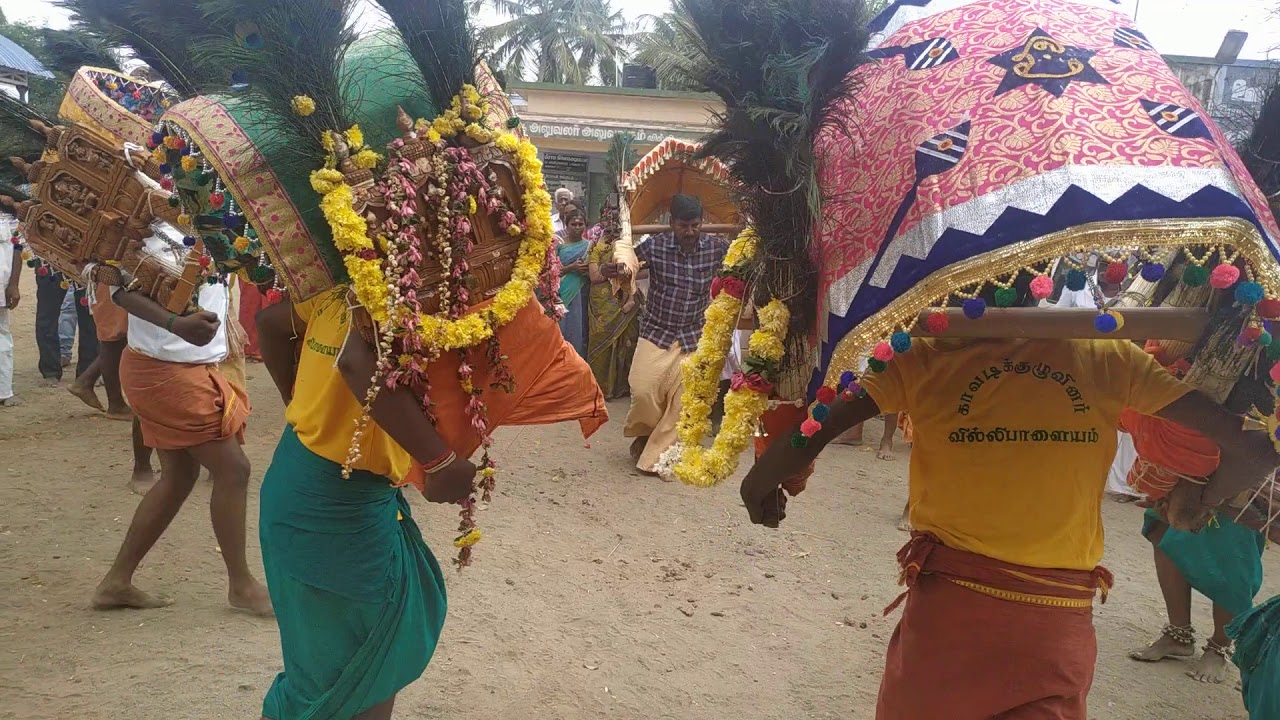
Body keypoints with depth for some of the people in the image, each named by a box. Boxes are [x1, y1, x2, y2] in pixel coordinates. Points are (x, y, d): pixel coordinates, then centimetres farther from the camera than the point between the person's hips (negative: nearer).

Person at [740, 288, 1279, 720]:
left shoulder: (928, 353, -4)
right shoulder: (1108, 355, 0)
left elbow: (804, 437, -12)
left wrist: (762, 485, 7)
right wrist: (1198, 501, 17)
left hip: (949, 606, 0)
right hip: (1059, 627, 1)